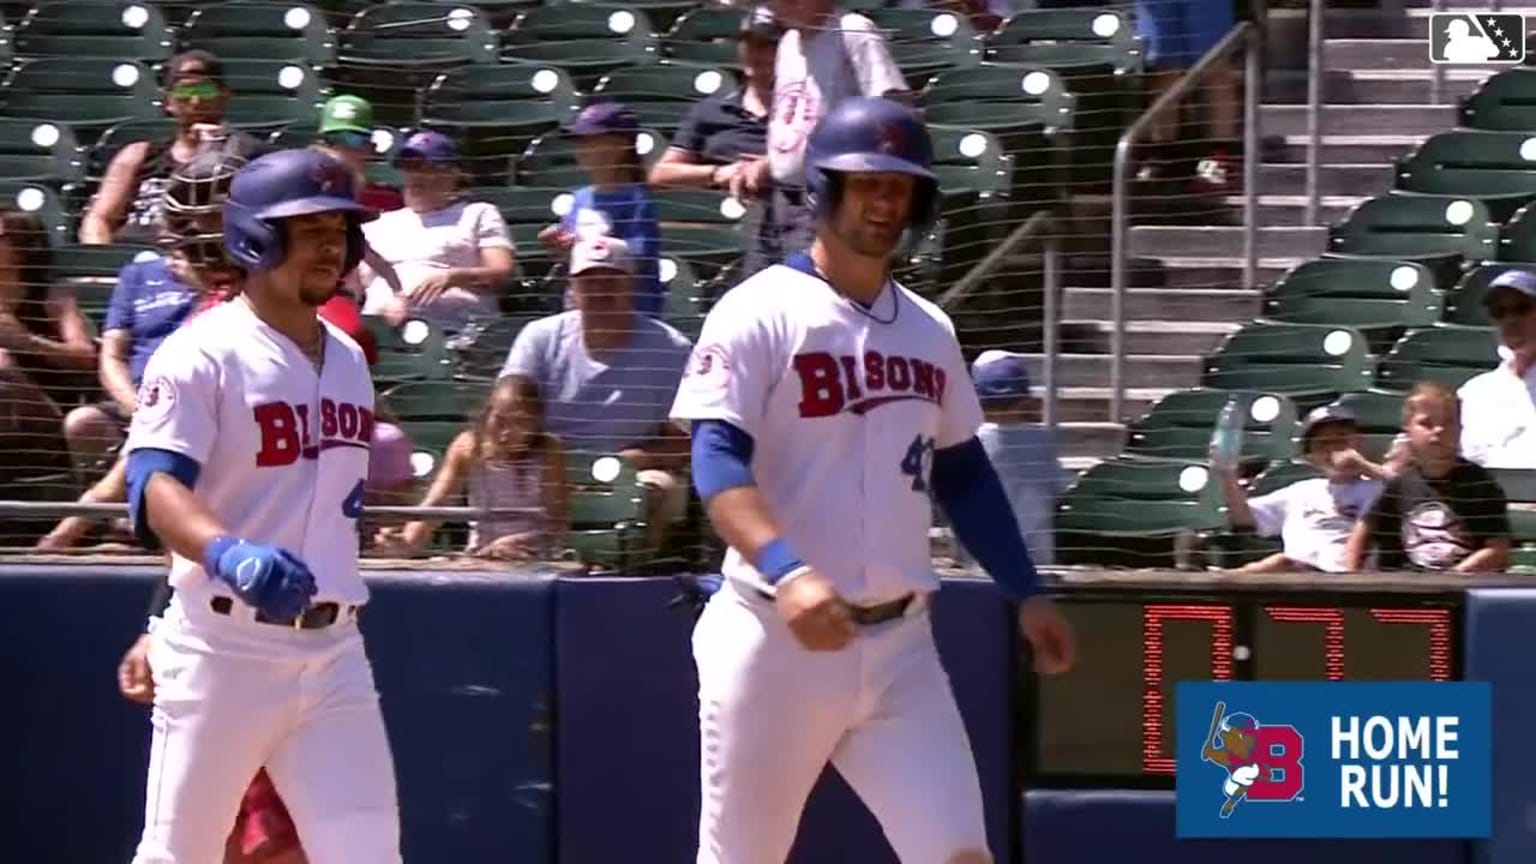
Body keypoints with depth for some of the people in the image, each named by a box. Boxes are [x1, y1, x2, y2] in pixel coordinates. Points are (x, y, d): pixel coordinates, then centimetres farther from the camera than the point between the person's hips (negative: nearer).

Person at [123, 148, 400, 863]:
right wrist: (230, 555, -39)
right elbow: (156, 489, -20)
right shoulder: (203, 353, -8)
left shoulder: (348, 359, 15)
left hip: (333, 651, 6)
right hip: (224, 651, -6)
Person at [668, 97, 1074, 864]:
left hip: (899, 643, 5)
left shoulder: (928, 330, 14)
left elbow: (963, 475, 24)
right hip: (778, 640, -5)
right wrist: (785, 571, -34)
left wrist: (1026, 593, 16)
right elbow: (717, 464, -18)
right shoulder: (760, 314, -6)